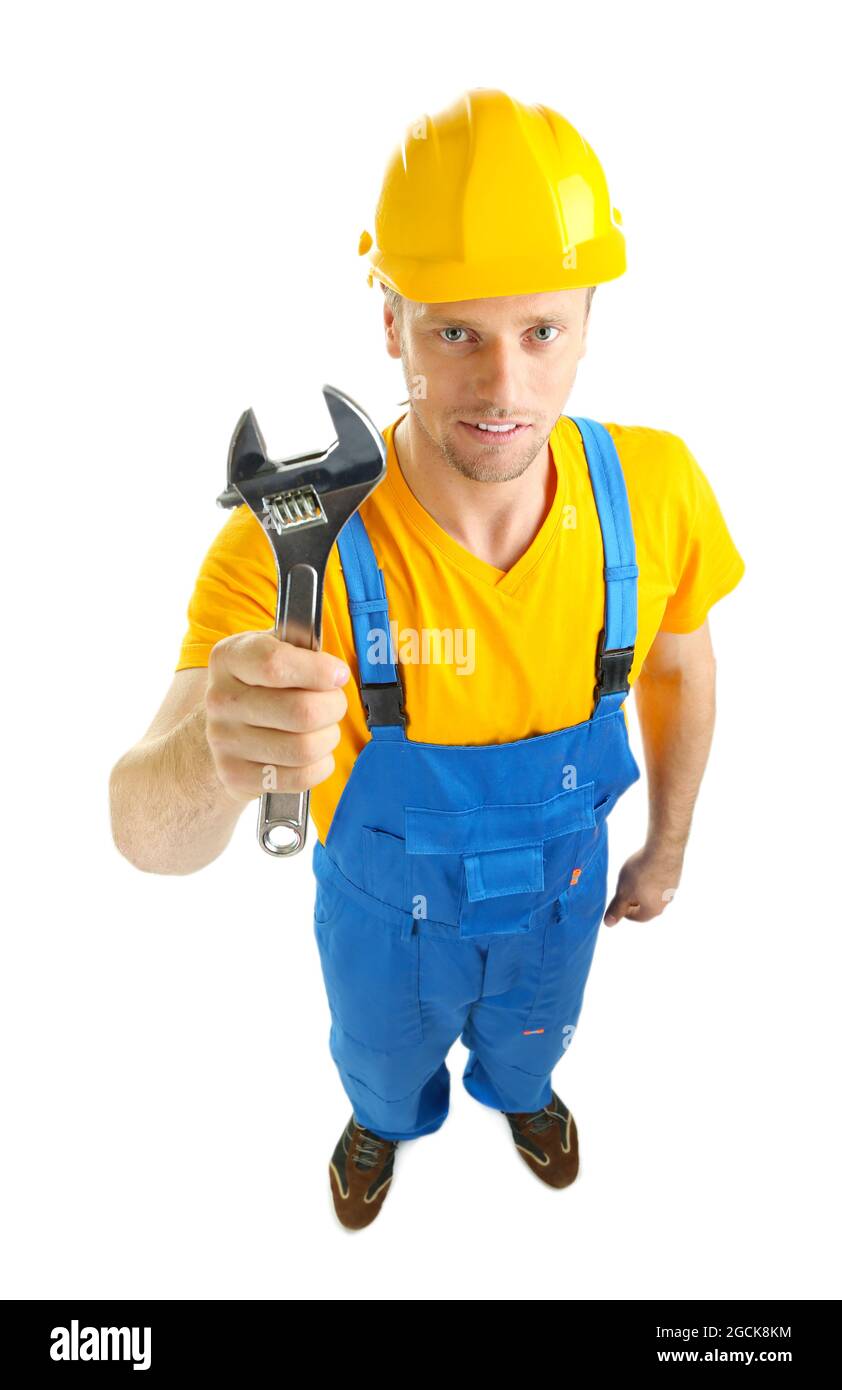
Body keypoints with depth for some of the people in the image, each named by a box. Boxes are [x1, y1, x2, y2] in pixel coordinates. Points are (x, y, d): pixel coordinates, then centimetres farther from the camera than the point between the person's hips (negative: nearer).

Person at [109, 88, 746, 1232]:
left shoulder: (652, 491, -27)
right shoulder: (296, 541, -36)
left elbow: (678, 667, -6)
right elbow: (150, 837, -41)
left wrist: (669, 842, 6)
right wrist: (214, 759, -65)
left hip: (559, 885, 2)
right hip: (386, 904, -2)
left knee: (534, 1029, 35)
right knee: (383, 1048, 32)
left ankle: (521, 1088, 74)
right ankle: (386, 1117, 71)